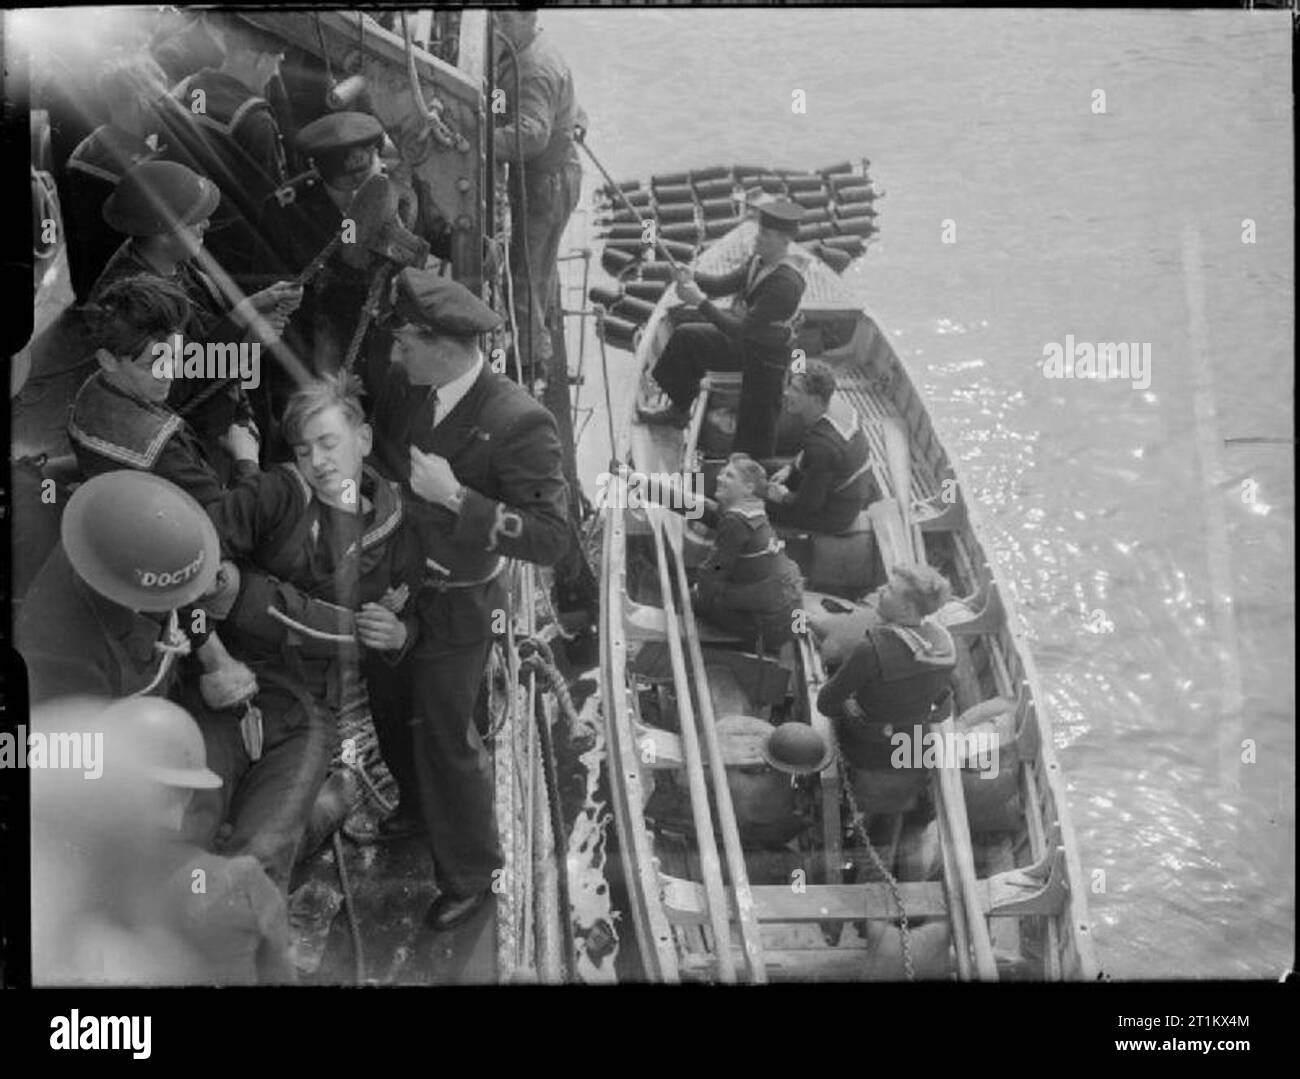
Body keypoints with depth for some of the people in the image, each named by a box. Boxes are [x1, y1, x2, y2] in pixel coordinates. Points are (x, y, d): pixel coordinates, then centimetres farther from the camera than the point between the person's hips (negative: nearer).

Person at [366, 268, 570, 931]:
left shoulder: (519, 423, -27)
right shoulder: (402, 386, -8)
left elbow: (551, 539, -32)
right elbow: (376, 455, 11)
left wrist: (456, 496, -36)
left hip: (452, 609, -7)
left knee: (446, 738, 8)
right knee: (390, 712, 27)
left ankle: (468, 876, 32)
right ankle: (418, 808, 57)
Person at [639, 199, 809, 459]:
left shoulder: (786, 283, -34)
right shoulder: (761, 260, -6)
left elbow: (744, 329, -34)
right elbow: (724, 284, 0)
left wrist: (701, 301, -32)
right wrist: (692, 278, -20)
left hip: (766, 359, -9)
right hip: (744, 341, 9)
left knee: (756, 432, 1)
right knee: (686, 337, 10)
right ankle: (679, 411, 25)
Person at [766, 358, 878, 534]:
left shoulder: (821, 444, -38)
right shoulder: (836, 404, -11)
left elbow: (809, 502, -25)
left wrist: (784, 497, -7)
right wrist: (791, 467, 4)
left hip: (836, 514, -9)